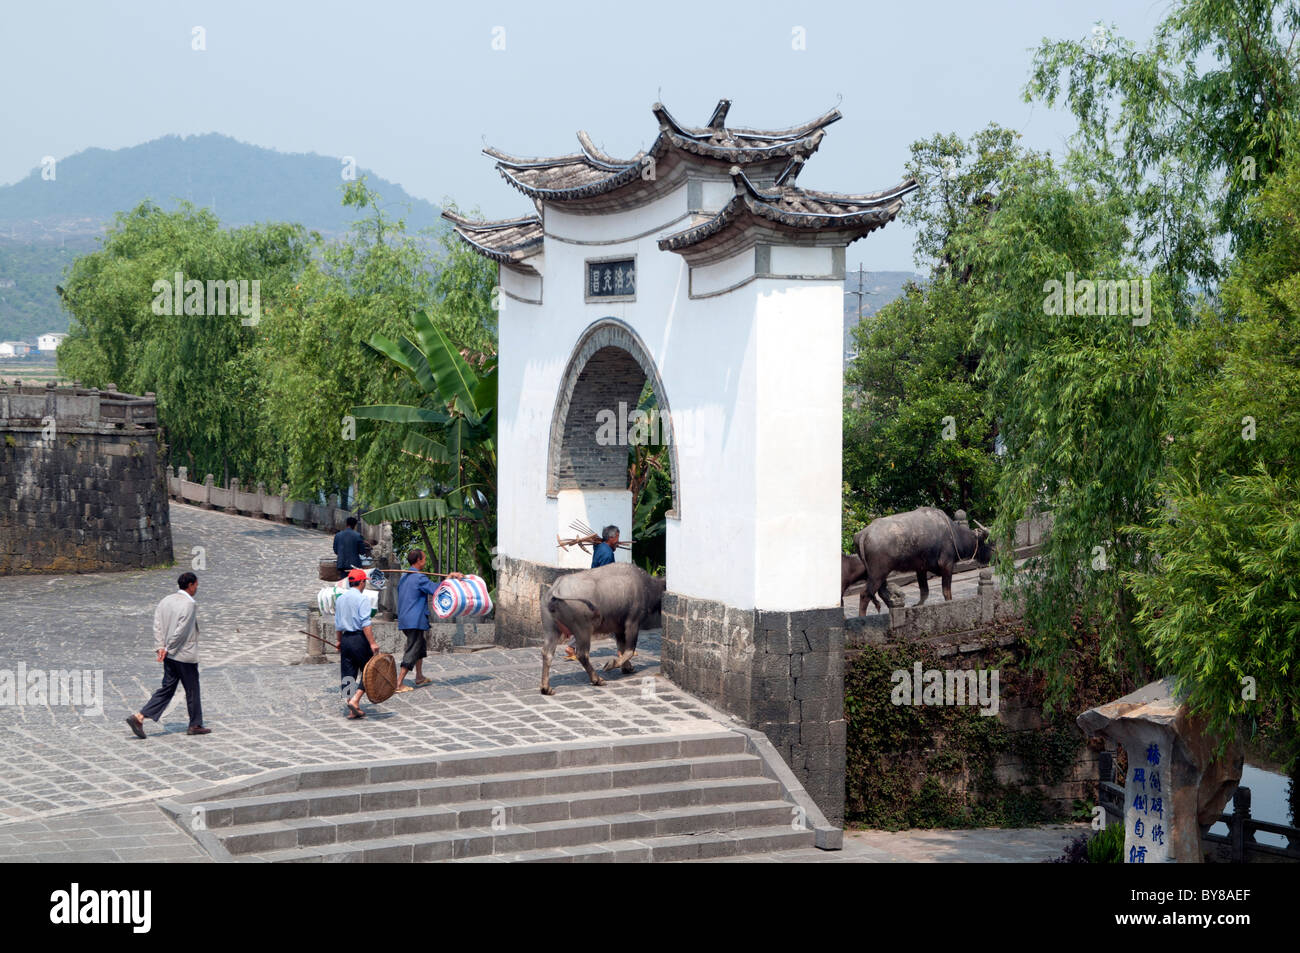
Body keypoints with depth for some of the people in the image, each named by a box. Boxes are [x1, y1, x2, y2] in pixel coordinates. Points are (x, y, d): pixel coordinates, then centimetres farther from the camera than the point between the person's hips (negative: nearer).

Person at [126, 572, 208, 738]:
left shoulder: (166, 601, 9)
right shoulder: (189, 604, -15)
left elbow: (157, 625, 4)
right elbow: (181, 629, -20)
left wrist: (160, 647, -1)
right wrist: (168, 648, -13)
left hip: (169, 655, 7)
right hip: (185, 655, -7)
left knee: (167, 688, 10)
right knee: (192, 690, 7)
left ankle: (139, 717, -1)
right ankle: (195, 725, 17)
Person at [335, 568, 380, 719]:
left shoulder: (339, 599, 11)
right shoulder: (362, 599, -10)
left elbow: (337, 624, 17)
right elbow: (365, 624, -18)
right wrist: (372, 643, -19)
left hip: (345, 638, 7)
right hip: (359, 639, -7)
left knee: (348, 676, 8)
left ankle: (353, 710, 8)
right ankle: (355, 700, -12)